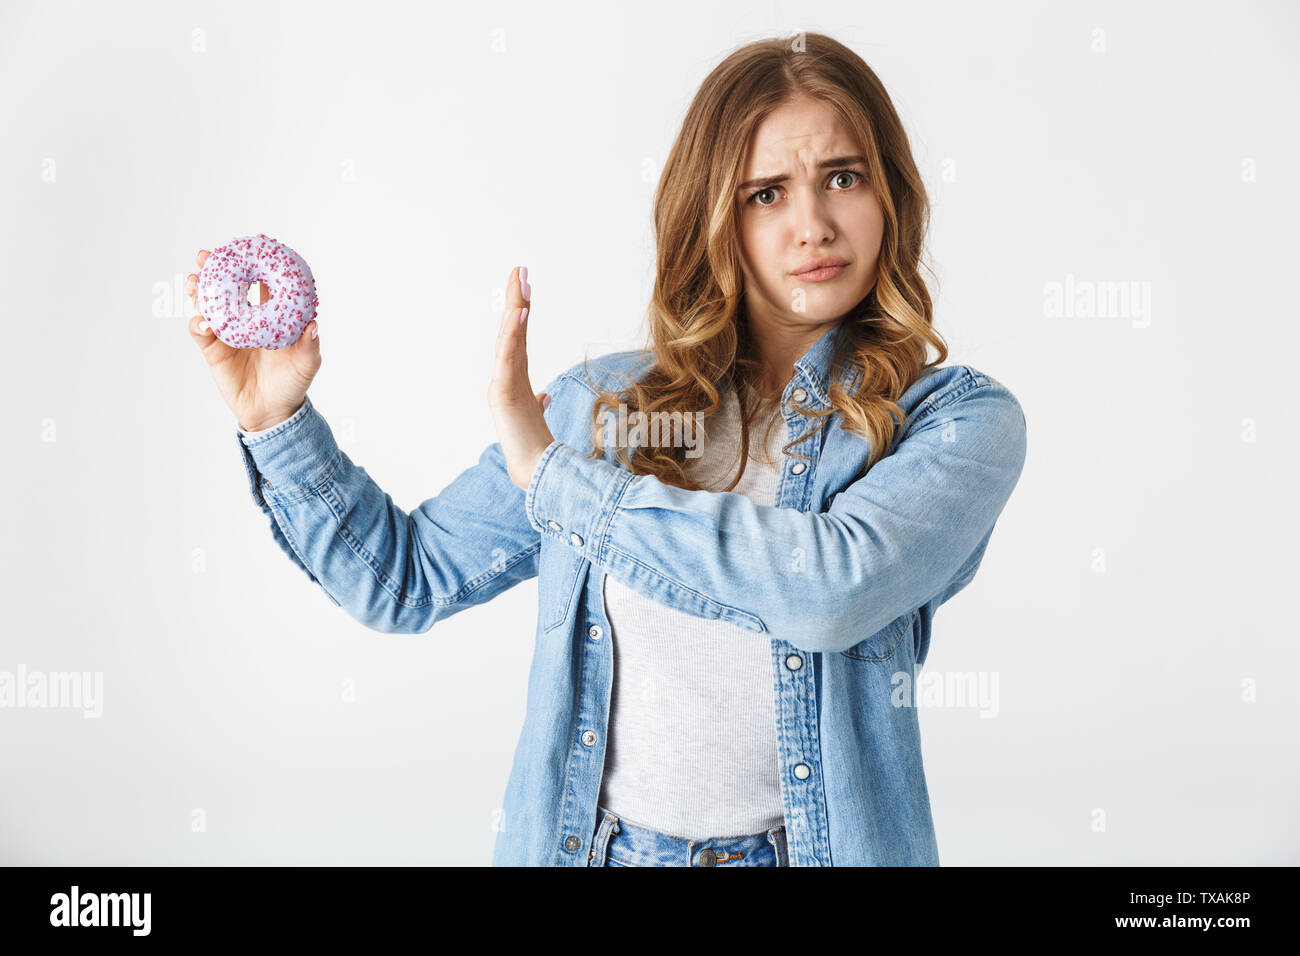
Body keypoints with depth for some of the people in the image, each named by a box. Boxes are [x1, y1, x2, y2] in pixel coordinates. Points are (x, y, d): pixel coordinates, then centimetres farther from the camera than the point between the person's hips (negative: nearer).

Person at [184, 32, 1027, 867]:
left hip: (817, 846, -2)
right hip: (581, 842, 3)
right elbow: (408, 578, 7)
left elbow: (837, 587, -27)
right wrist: (277, 420, -7)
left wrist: (555, 475, -19)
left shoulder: (963, 420, -9)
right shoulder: (604, 403, 0)